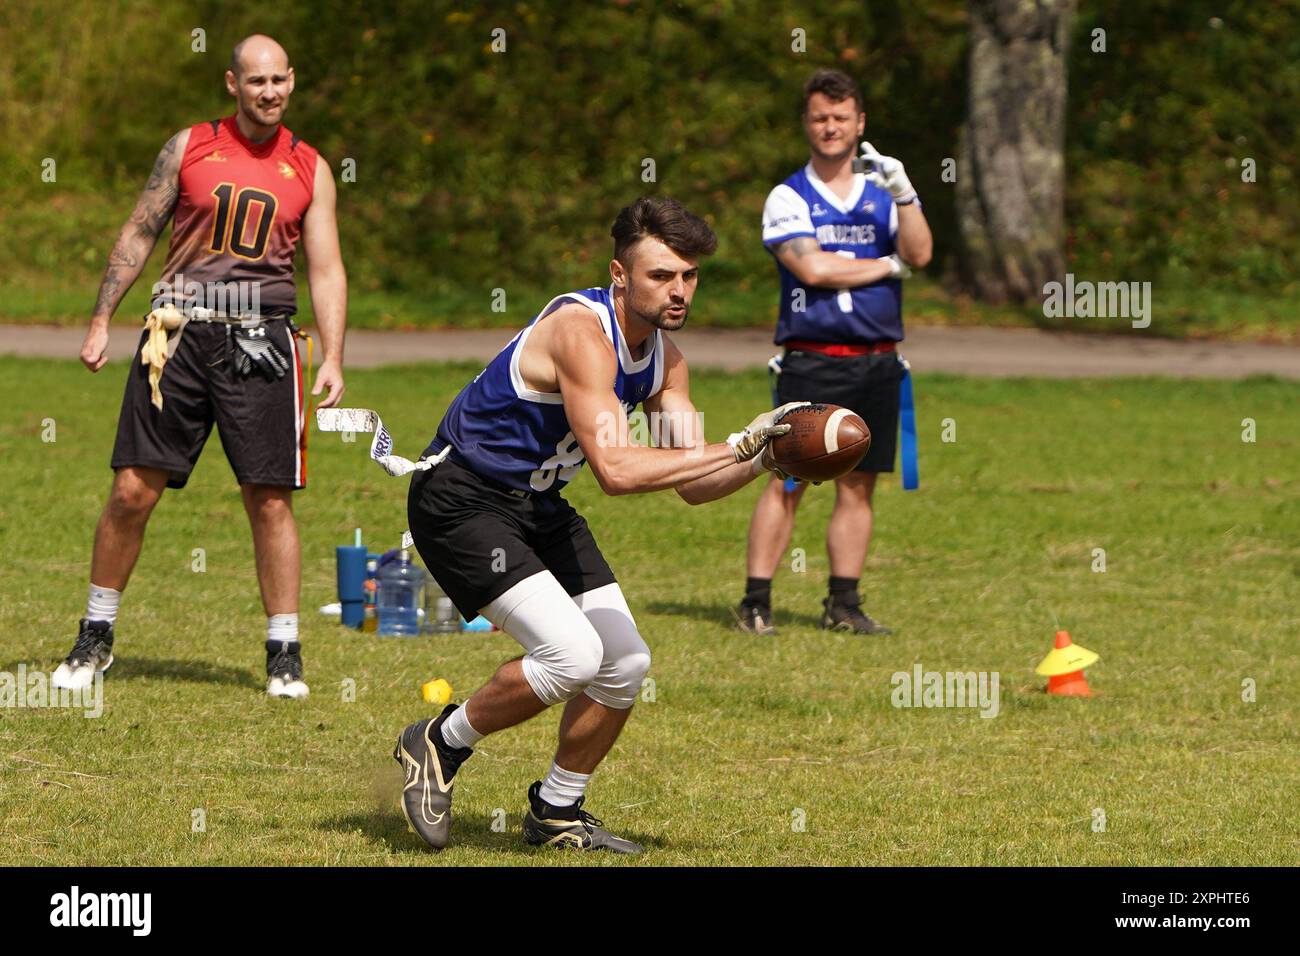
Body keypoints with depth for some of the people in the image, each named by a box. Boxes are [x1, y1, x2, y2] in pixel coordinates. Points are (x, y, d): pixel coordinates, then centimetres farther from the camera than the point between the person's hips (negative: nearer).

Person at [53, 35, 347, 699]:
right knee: (133, 490, -3)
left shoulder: (309, 170, 10)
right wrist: (101, 321, 5)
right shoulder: (190, 147, 8)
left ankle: (284, 653, 5)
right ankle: (96, 638, 12)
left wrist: (333, 358, -2)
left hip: (259, 338, 0)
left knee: (270, 499, -4)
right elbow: (138, 234, 11)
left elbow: (326, 271, 9)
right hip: (179, 331, 0)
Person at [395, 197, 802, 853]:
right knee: (572, 655, -22)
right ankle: (439, 745, 0)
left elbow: (693, 485, 4)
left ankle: (556, 812, 22)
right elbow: (615, 470, -35)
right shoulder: (581, 330, -27)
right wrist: (737, 445, -33)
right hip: (460, 499, -9)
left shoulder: (663, 356, 2)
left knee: (625, 663, 3)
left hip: (538, 506, 9)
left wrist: (765, 458, -15)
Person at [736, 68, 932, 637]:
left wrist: (903, 194, -18)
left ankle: (843, 604, 11)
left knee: (858, 484, 5)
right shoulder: (788, 198, 3)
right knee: (787, 482, -8)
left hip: (877, 361, 4)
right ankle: (755, 602, -7)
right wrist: (887, 266, -3)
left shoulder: (884, 192, 13)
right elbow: (811, 267, -12)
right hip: (811, 362, -4)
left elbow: (919, 254, -3)